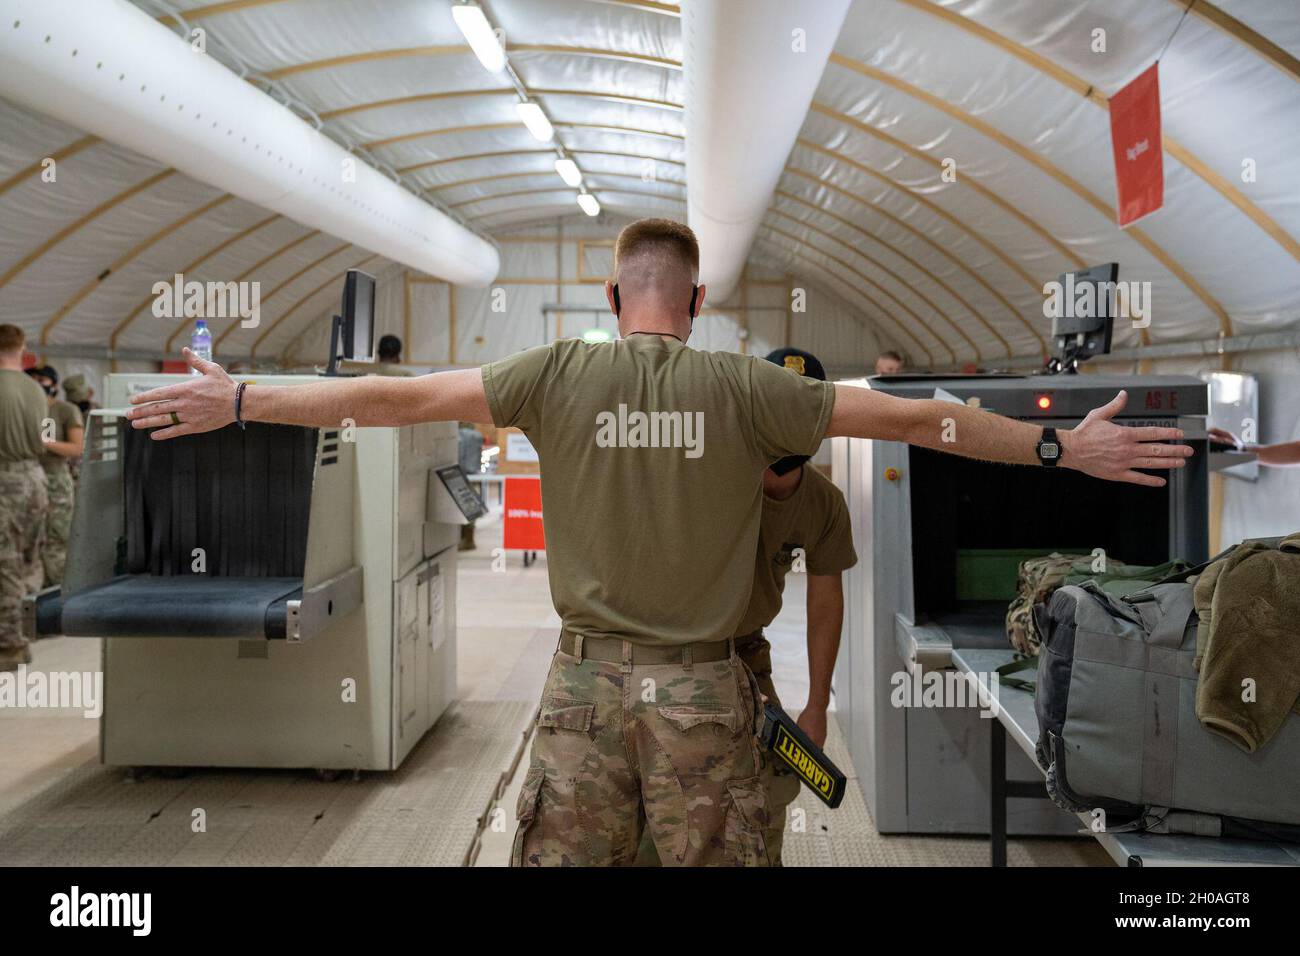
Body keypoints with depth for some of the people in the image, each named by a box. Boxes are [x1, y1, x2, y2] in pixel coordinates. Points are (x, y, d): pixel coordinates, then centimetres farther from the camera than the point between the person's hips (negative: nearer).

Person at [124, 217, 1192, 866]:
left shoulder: (560, 373, -3)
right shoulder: (745, 388, -5)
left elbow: (394, 397, -1)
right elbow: (914, 418, -1)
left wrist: (238, 403, 10)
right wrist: (1062, 445, 9)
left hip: (588, 676, 1)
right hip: (704, 688, 0)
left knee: (560, 858, 12)